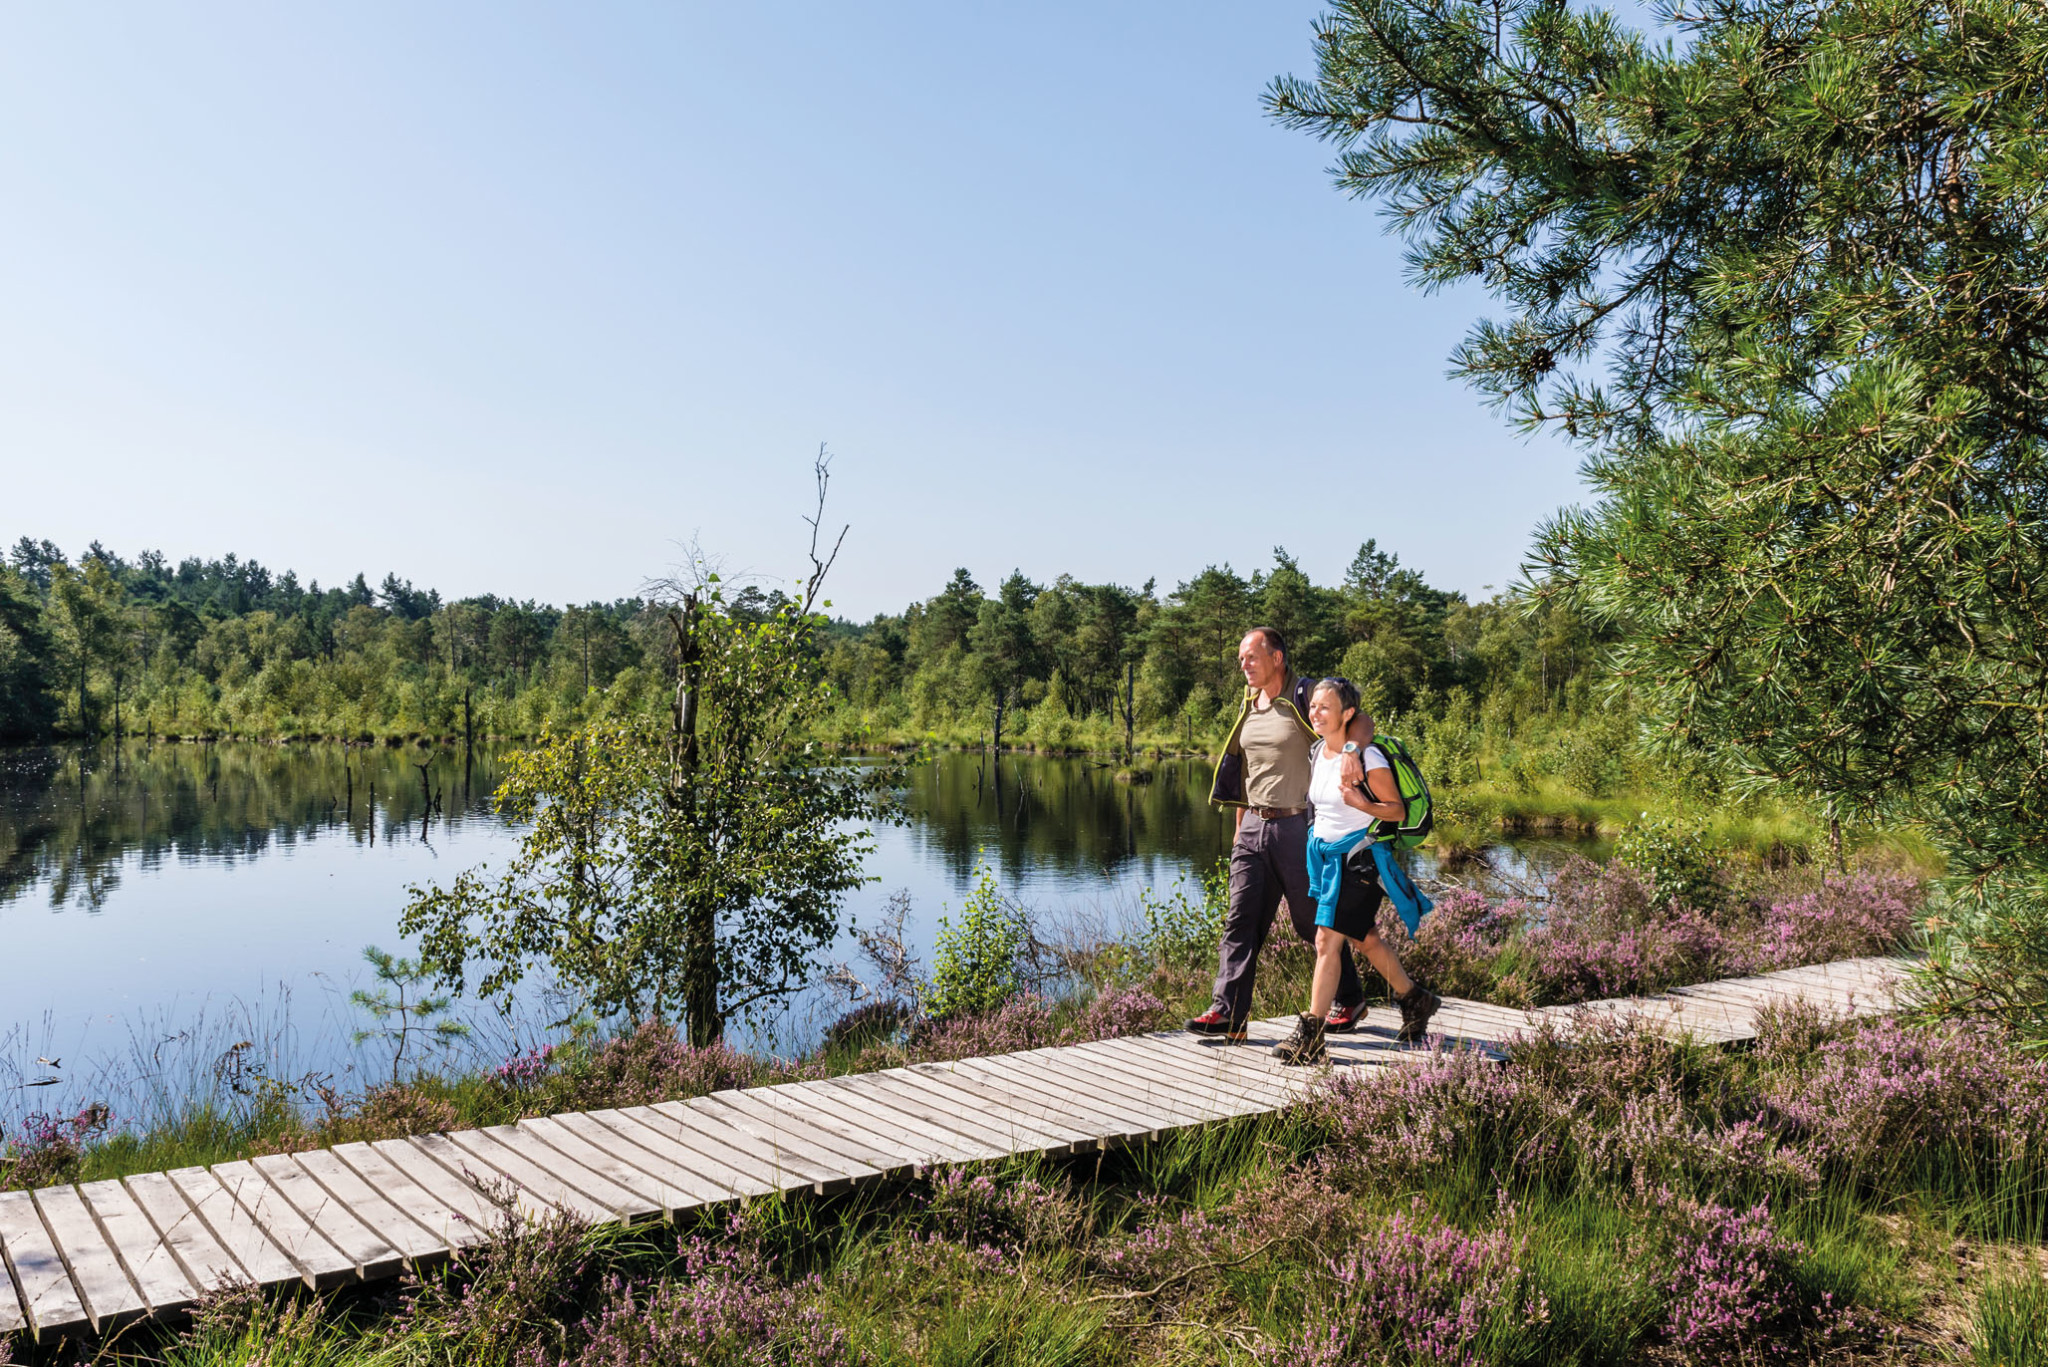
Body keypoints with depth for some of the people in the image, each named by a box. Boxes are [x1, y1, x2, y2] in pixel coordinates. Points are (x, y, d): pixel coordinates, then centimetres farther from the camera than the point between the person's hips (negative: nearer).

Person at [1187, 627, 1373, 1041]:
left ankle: (1349, 999, 25)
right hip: (1254, 826, 6)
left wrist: (1351, 749, -38)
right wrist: (1240, 828, 18)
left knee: (1316, 922, 6)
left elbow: (1362, 723, -15)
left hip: (1298, 826, -6)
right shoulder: (1248, 706, 14)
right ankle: (1228, 1012, -4)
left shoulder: (1306, 698, -7)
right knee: (1240, 920, -3)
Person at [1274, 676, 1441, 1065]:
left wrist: (1361, 803, -26)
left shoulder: (1367, 758, -16)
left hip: (1355, 856, -8)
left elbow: (1397, 811, -11)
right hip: (1322, 852, 8)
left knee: (1327, 940, -12)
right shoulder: (1316, 752, 6)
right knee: (1362, 939, 18)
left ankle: (1310, 1036, -8)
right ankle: (1414, 999, 38)